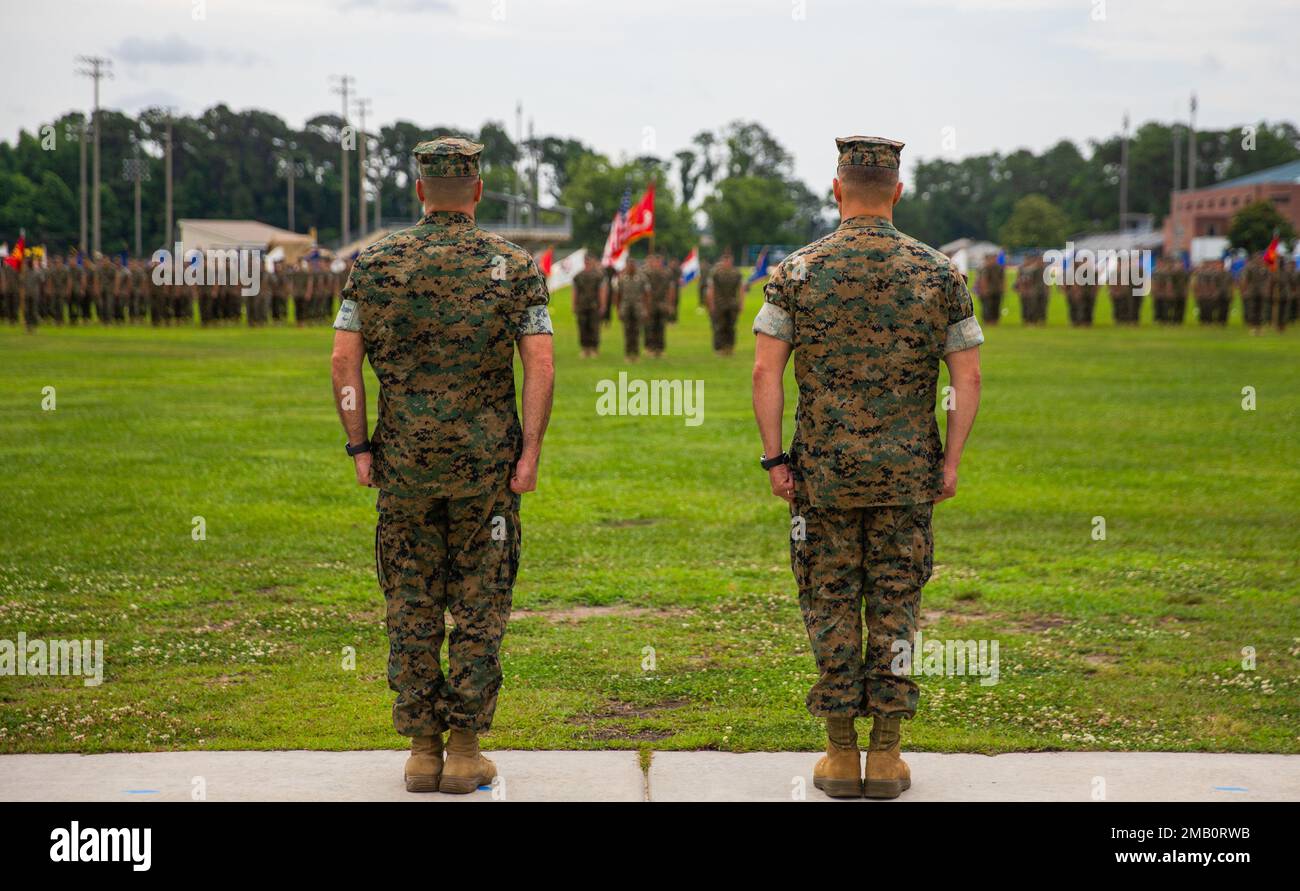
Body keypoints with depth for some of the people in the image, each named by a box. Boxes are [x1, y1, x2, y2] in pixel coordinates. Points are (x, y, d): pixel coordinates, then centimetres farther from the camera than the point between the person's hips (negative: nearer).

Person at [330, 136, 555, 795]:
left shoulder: (374, 264, 1)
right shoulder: (514, 266, -3)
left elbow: (343, 360, -4)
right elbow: (540, 365, -10)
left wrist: (359, 447, 1)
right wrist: (530, 451, -7)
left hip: (404, 465, 1)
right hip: (486, 465, -1)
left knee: (412, 607, 9)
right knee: (479, 608, 6)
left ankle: (422, 752, 11)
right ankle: (464, 751, 6)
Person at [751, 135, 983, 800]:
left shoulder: (798, 270, -3)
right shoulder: (938, 273, 0)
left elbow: (765, 371, -8)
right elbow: (968, 378, -2)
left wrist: (774, 457, -3)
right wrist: (950, 463, 4)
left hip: (823, 471, -1)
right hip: (907, 472, 1)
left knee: (831, 604, 7)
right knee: (895, 606, 7)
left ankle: (840, 755, 9)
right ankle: (885, 756, 9)